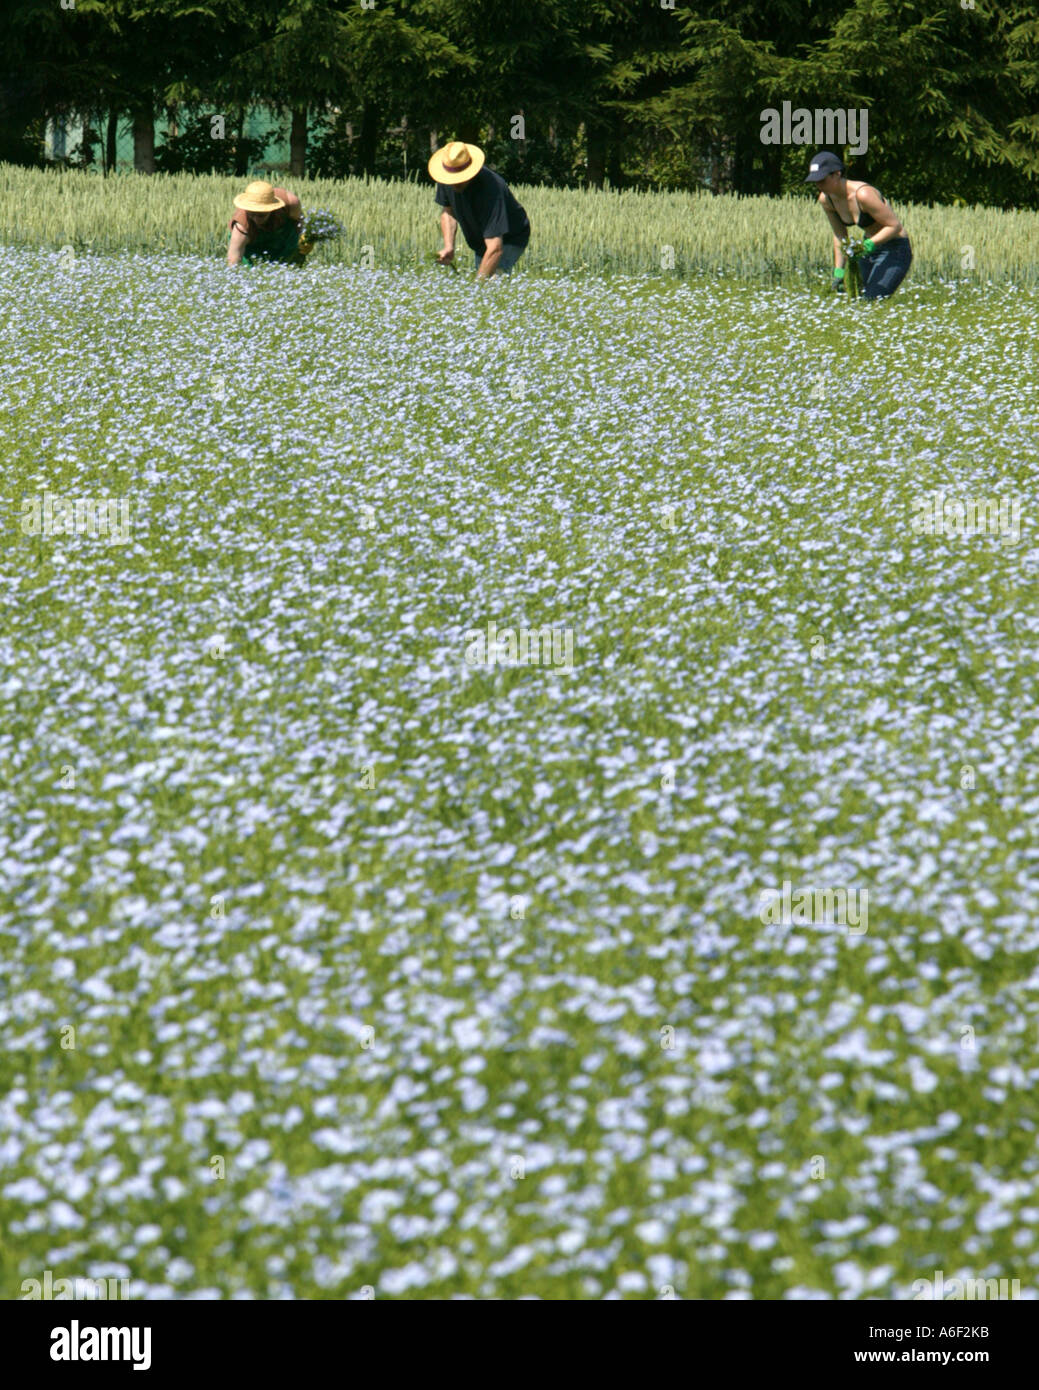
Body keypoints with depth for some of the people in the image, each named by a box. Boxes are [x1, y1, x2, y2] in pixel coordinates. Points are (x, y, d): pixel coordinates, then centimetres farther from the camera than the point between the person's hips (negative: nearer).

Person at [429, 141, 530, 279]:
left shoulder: (490, 190, -40)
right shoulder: (446, 182, -18)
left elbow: (495, 248, -45)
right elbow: (448, 212, 3)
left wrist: (479, 281, -50)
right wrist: (449, 247, -12)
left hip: (510, 238, -7)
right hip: (480, 241, 7)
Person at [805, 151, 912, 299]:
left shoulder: (863, 194, -28)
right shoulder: (825, 199, -5)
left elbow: (895, 226, -22)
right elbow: (839, 235, 11)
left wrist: (868, 245, -32)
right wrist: (838, 270, 5)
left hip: (895, 250, -8)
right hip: (870, 248, 8)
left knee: (869, 301, -20)